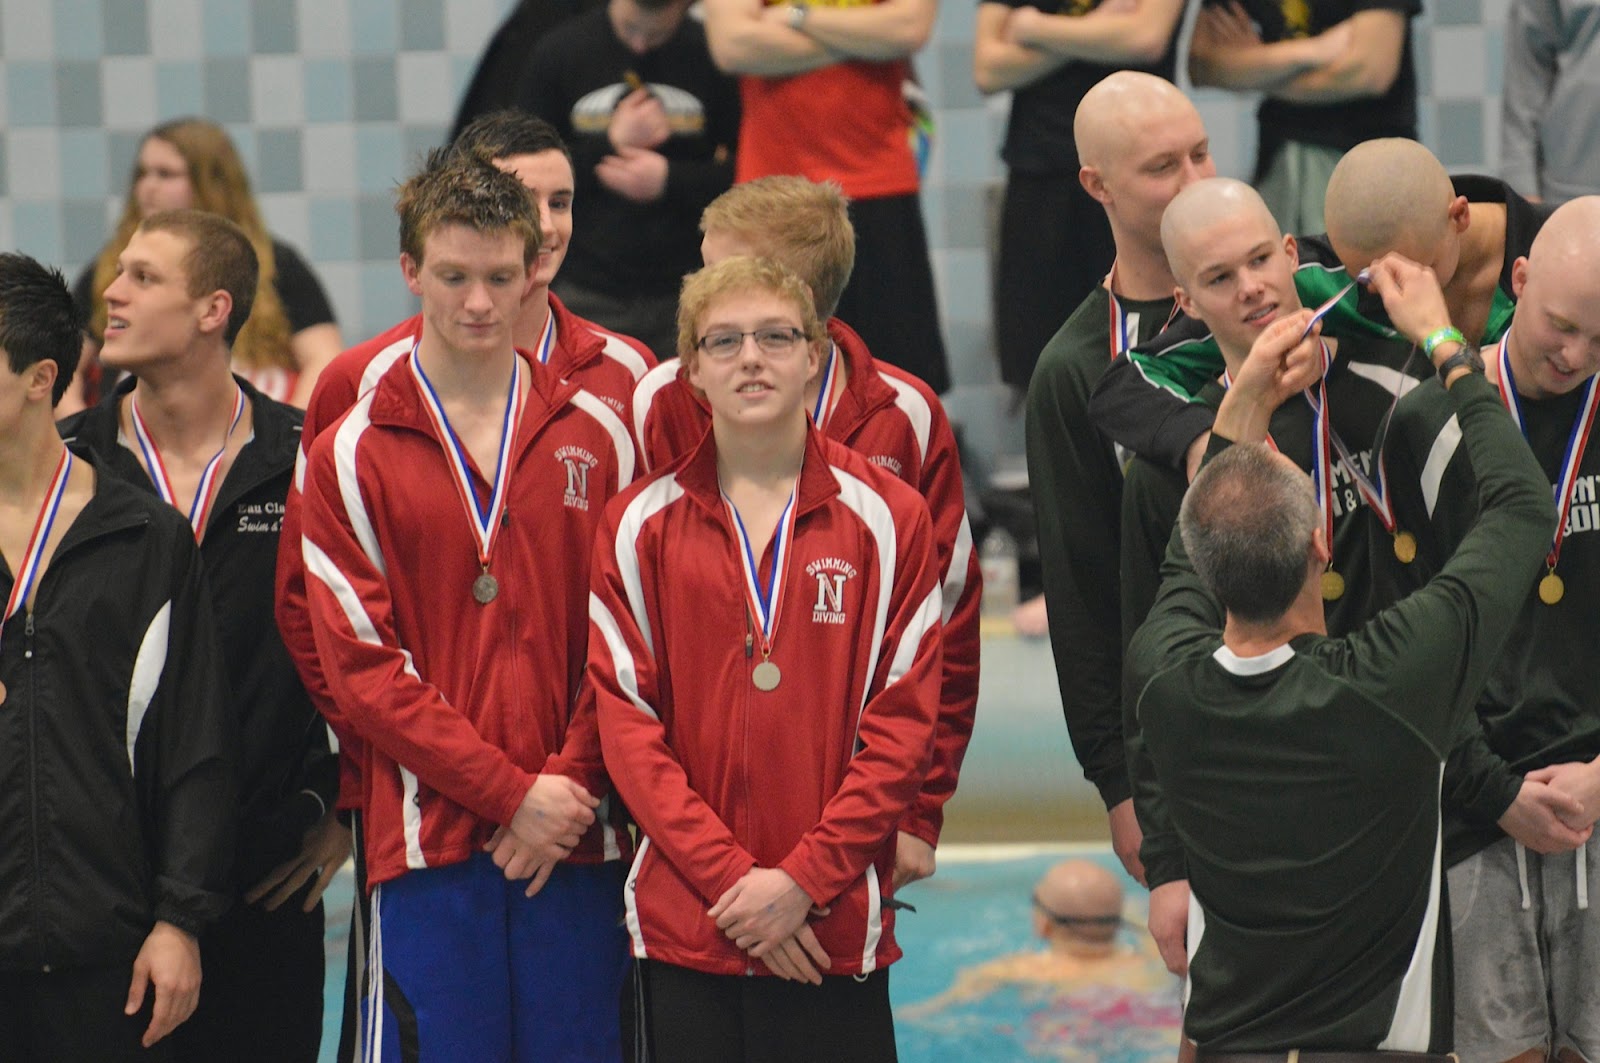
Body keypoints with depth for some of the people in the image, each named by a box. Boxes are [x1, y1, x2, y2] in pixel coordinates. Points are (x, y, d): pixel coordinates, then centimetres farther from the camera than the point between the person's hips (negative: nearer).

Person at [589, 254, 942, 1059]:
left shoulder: (886, 518, 3)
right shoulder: (641, 524, 5)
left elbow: (904, 721, 0)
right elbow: (625, 718, 0)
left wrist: (806, 879, -10)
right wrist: (729, 877, -10)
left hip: (838, 928, -1)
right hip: (685, 925, 1)